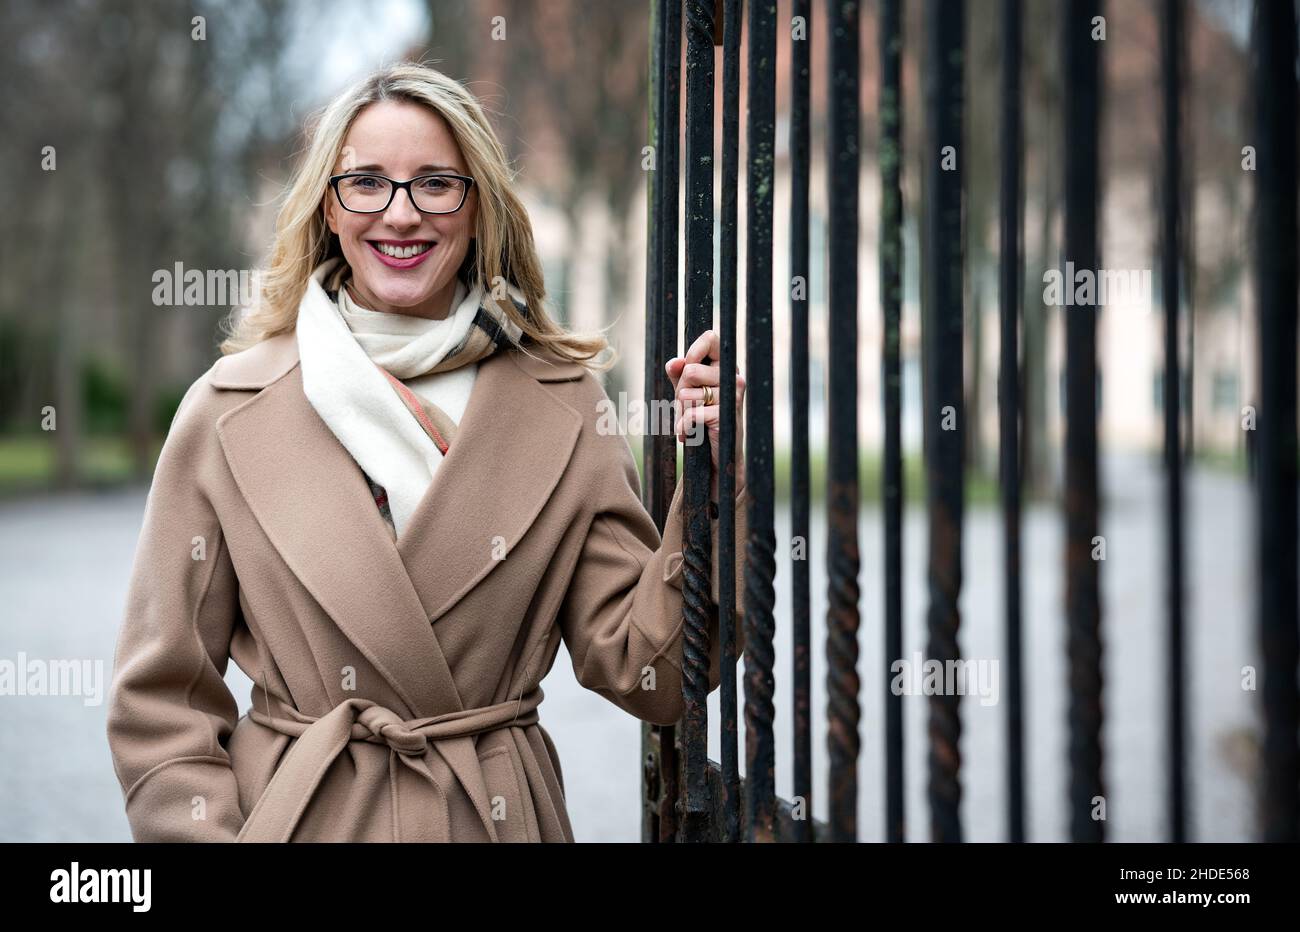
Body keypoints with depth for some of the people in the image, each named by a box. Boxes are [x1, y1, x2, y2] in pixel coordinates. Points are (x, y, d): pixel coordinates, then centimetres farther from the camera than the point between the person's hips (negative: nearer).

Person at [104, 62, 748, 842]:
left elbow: (647, 678, -5)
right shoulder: (227, 411, -5)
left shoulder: (567, 409, -2)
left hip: (502, 815, 1)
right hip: (293, 813, -1)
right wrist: (209, 834, -13)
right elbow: (161, 699, -2)